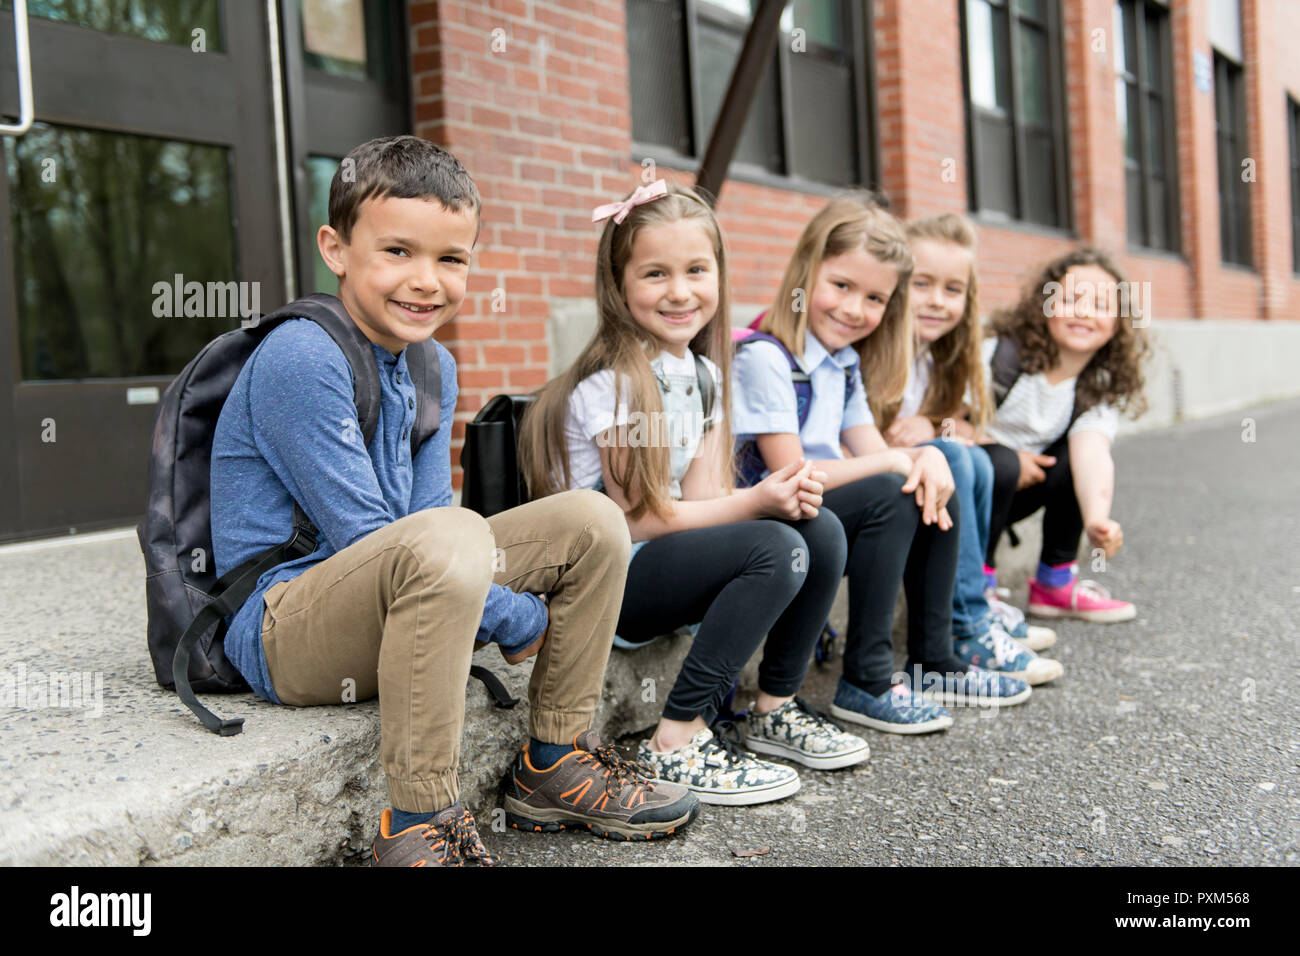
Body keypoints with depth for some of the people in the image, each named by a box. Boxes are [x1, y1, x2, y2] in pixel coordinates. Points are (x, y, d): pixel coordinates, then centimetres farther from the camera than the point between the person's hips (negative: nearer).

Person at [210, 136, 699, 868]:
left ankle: (557, 761, 10)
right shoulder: (300, 358, -18)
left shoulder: (434, 367, 9)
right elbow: (362, 537, -21)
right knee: (447, 538, -38)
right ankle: (419, 827, -27)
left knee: (591, 521, 2)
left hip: (382, 613, 8)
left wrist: (489, 604, -17)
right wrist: (521, 621, -16)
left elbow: (426, 511, 4)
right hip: (278, 632, -8)